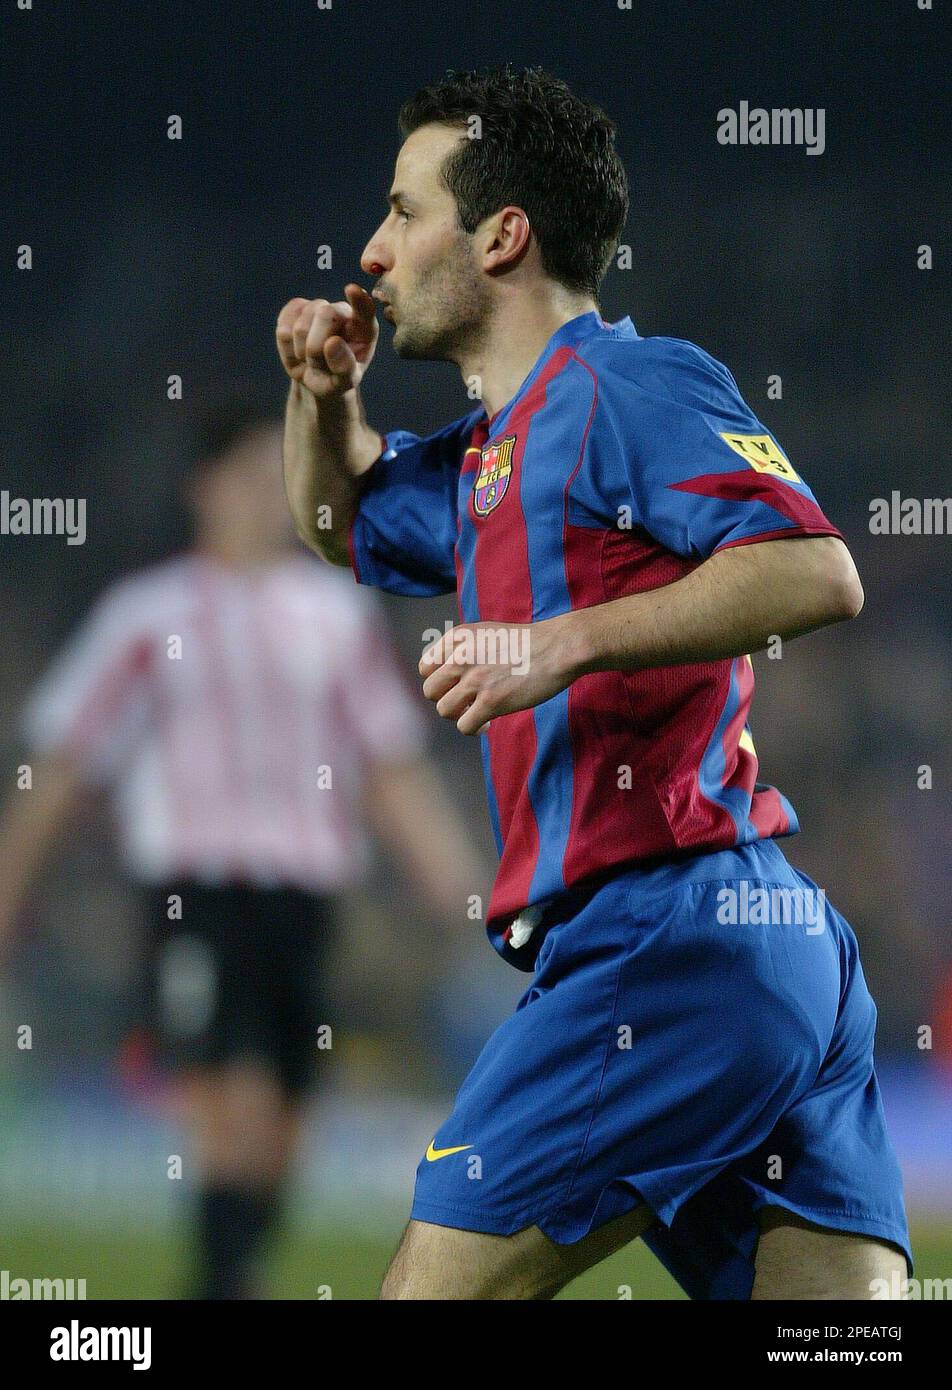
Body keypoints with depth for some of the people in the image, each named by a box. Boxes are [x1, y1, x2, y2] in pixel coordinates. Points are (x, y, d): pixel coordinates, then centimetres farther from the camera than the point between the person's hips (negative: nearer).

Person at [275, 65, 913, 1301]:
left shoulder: (625, 384, -5)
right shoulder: (498, 450, 24)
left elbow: (815, 572, -18)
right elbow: (346, 523, 44)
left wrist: (560, 645, -20)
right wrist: (324, 396, 23)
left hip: (668, 944, -9)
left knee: (435, 1283, -6)